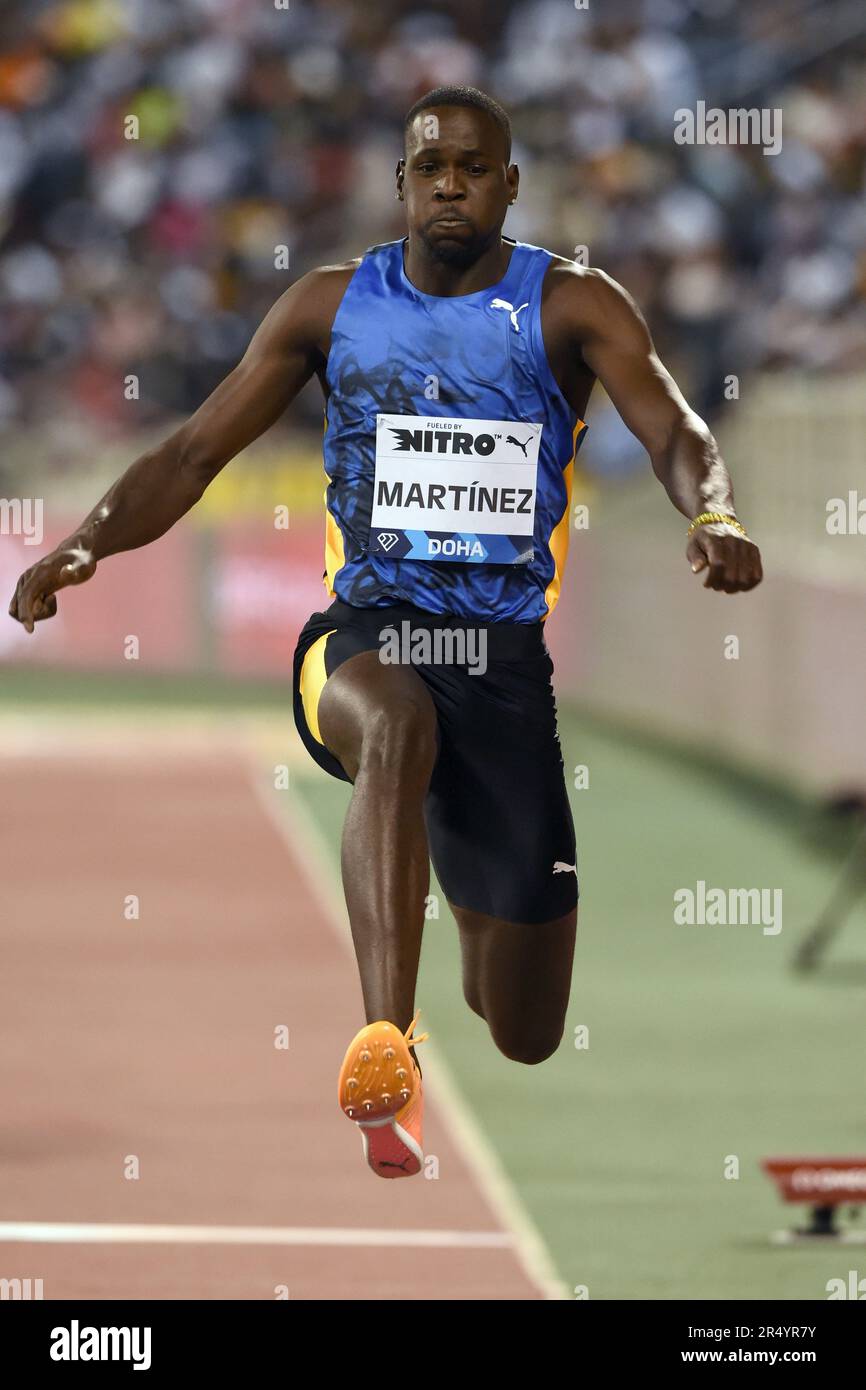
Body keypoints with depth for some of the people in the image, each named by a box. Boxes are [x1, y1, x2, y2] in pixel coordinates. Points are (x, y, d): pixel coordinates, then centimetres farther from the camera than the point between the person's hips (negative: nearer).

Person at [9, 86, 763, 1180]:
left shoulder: (569, 307, 2)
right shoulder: (334, 304, 8)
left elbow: (673, 430, -12)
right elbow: (197, 451, 9)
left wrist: (713, 516, -36)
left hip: (510, 648, 0)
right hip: (365, 629, 0)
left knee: (524, 1039, 5)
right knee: (395, 724, -42)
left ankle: (483, 924, 46)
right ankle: (387, 1051, -55)